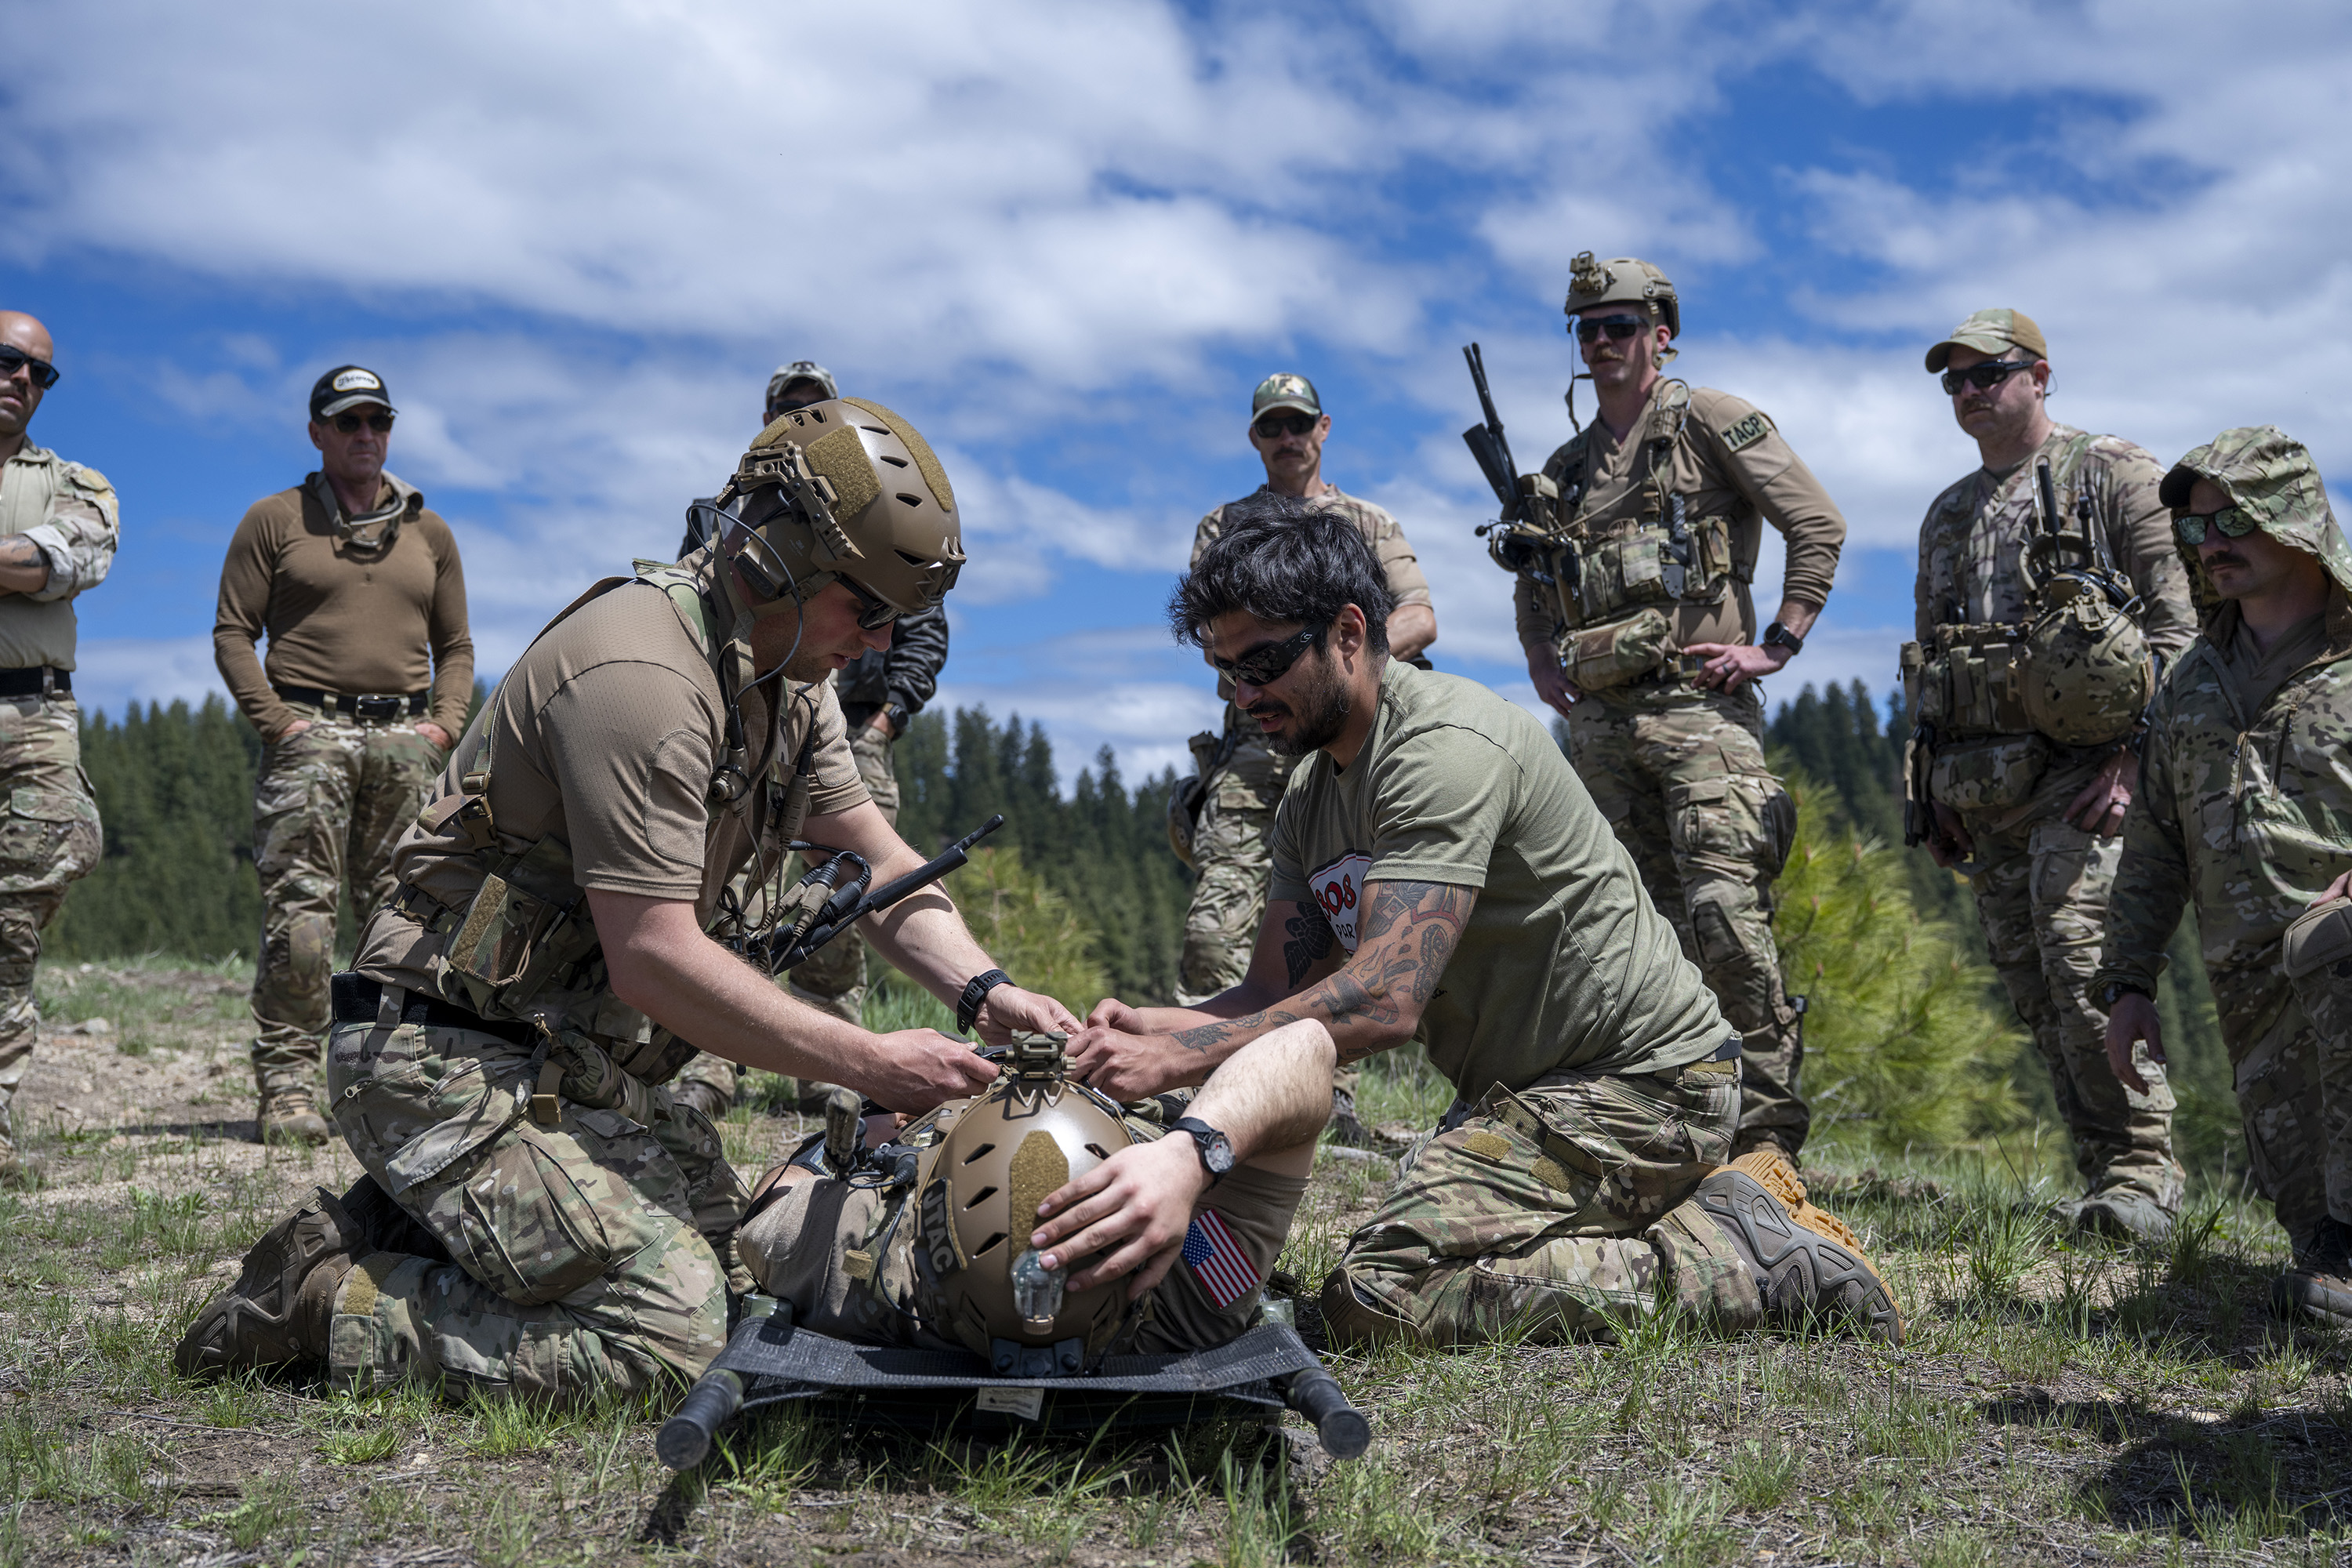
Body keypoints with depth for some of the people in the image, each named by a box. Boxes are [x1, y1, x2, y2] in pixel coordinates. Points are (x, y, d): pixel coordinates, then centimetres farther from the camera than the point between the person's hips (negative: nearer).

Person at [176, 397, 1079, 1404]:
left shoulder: (787, 675, 7)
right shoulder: (644, 674, -24)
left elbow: (874, 859, 9)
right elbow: (654, 958, -27)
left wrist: (985, 991, -8)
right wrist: (869, 1064, -24)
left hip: (577, 1062, 10)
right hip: (449, 1057, -10)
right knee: (666, 1334, -18)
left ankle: (404, 1227, 16)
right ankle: (325, 1302, -3)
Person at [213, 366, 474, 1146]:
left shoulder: (428, 531, 19)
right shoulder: (274, 520, 9)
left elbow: (456, 645, 20)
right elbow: (233, 633, 5)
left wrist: (444, 723, 3)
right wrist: (276, 721, -8)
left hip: (405, 738, 3)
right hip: (309, 731, -3)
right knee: (299, 909, -10)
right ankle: (286, 1088, -8)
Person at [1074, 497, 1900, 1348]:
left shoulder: (1444, 744, -20)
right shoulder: (1309, 798, 11)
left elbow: (1386, 1000, -30)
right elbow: (1276, 994, 4)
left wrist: (1174, 1061, -31)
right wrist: (1152, 1026, -16)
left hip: (1636, 1084, -10)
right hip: (1531, 1087, 10)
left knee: (1376, 1296, -19)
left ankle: (1740, 1262, -11)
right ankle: (1719, 1204, 15)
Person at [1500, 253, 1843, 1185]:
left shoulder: (1711, 422, 2)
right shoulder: (1565, 468, 20)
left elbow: (1819, 526, -3)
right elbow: (1532, 577, 35)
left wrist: (1776, 647, -9)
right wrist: (1541, 656, 18)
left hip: (1697, 703, -6)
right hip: (1599, 719, 7)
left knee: (1726, 914, -16)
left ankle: (1769, 1134, -11)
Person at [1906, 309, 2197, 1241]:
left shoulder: (2112, 475, 3)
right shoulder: (1947, 515, 22)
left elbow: (2178, 624, -4)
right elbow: (1928, 659, 24)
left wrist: (2136, 754, -14)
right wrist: (1933, 791, 16)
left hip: (2083, 761, -6)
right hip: (1983, 779, 6)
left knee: (2079, 951, -19)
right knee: (2031, 988, 3)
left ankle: (2143, 1171, -10)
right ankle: (2109, 1177, 10)